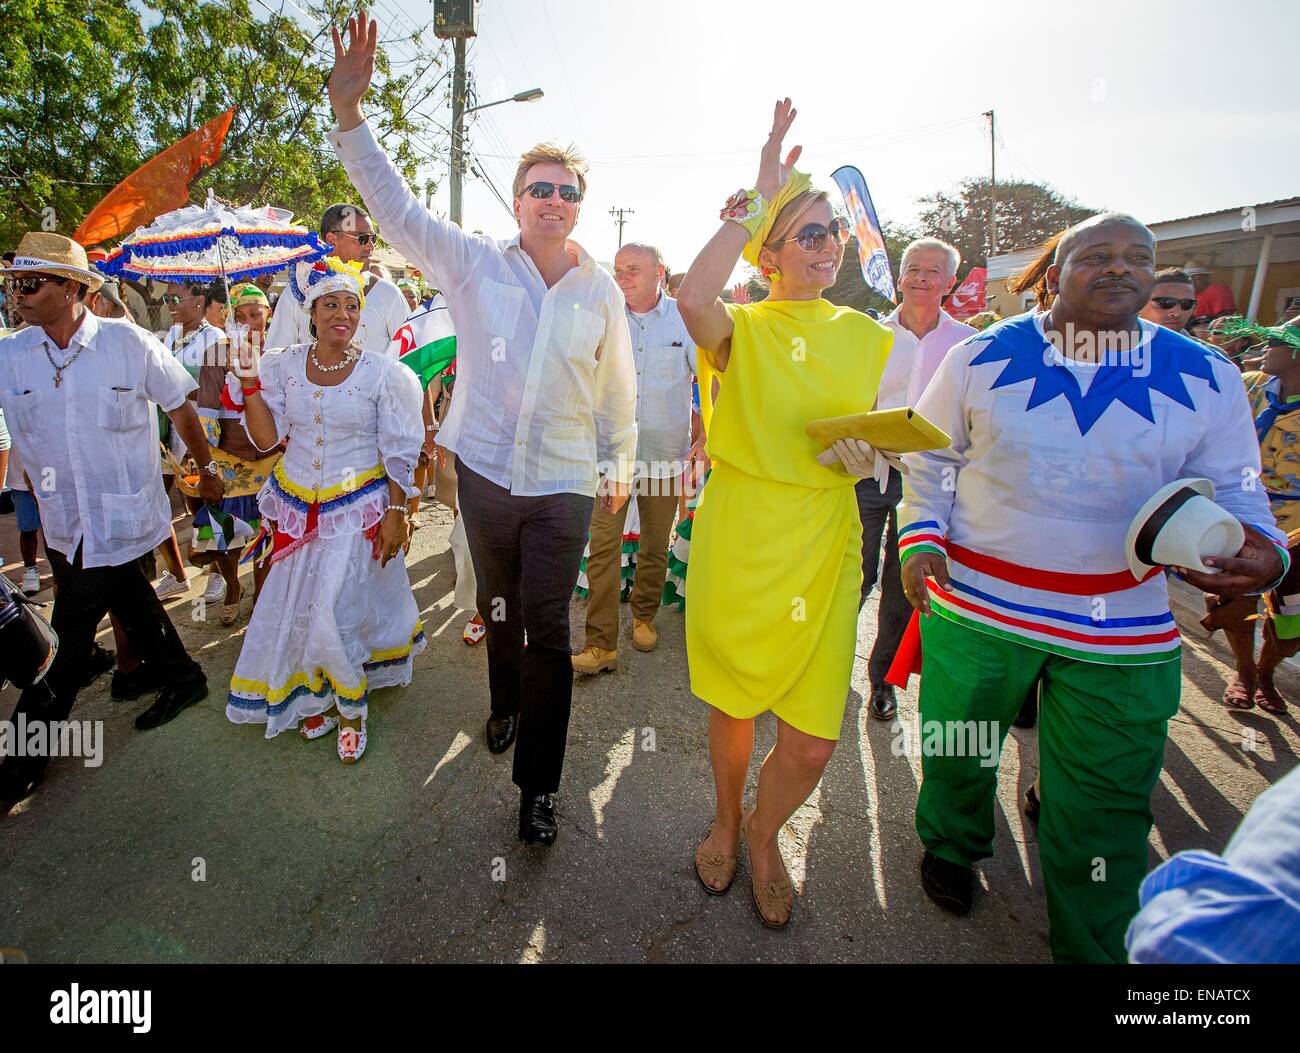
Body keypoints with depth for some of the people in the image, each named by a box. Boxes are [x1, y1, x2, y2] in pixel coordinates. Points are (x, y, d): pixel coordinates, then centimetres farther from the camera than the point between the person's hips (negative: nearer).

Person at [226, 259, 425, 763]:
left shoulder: (382, 373, -7)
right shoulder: (283, 365, 2)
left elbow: (399, 453, -6)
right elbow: (267, 439, -1)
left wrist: (395, 513, -10)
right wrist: (250, 381, -10)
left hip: (358, 506, -4)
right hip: (296, 504, 4)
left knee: (337, 611, -5)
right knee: (298, 605, 10)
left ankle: (350, 707, 20)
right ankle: (317, 696, 35)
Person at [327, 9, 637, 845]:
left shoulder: (603, 292, 1)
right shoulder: (477, 265, 0)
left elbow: (619, 390, 9)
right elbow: (398, 210, -5)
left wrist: (621, 466, 15)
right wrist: (349, 111, -18)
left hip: (564, 483, -1)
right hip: (483, 469, 2)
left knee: (547, 627, -3)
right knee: (498, 609, 19)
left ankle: (539, 785, 12)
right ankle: (507, 706, 48)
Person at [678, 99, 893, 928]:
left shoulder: (868, 338, 9)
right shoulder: (739, 328, -2)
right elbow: (691, 297, -26)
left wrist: (867, 456, -6)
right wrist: (761, 198, -17)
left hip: (824, 546, 2)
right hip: (736, 540, -2)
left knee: (813, 740, 1)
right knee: (732, 706, 14)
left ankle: (764, 836, 35)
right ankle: (726, 821, 46)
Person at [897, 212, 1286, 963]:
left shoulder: (1206, 378, 2)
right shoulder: (981, 357, -1)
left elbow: (1230, 489, 6)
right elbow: (931, 457, 5)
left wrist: (1262, 550, -16)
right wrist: (920, 536, -8)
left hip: (1121, 630, 1)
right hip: (975, 607, 0)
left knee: (1104, 811, 9)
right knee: (957, 752, 18)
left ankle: (1094, 951, 34)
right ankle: (951, 846, 50)